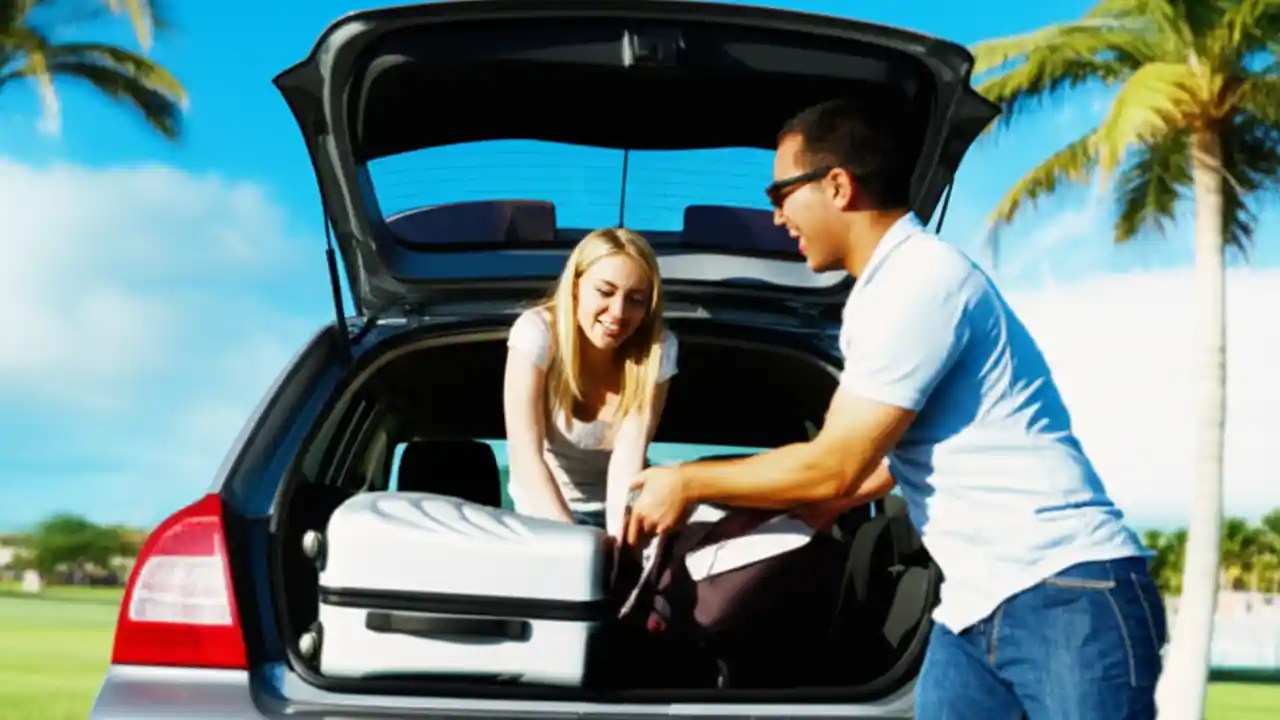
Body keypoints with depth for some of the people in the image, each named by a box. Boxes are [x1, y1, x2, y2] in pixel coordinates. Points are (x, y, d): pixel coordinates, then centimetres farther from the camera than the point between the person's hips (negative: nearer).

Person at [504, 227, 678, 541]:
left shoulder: (658, 346, -14)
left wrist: (617, 542, -38)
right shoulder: (537, 331, -21)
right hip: (545, 509, -2)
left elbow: (628, 458, -23)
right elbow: (526, 456, -29)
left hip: (616, 505, 2)